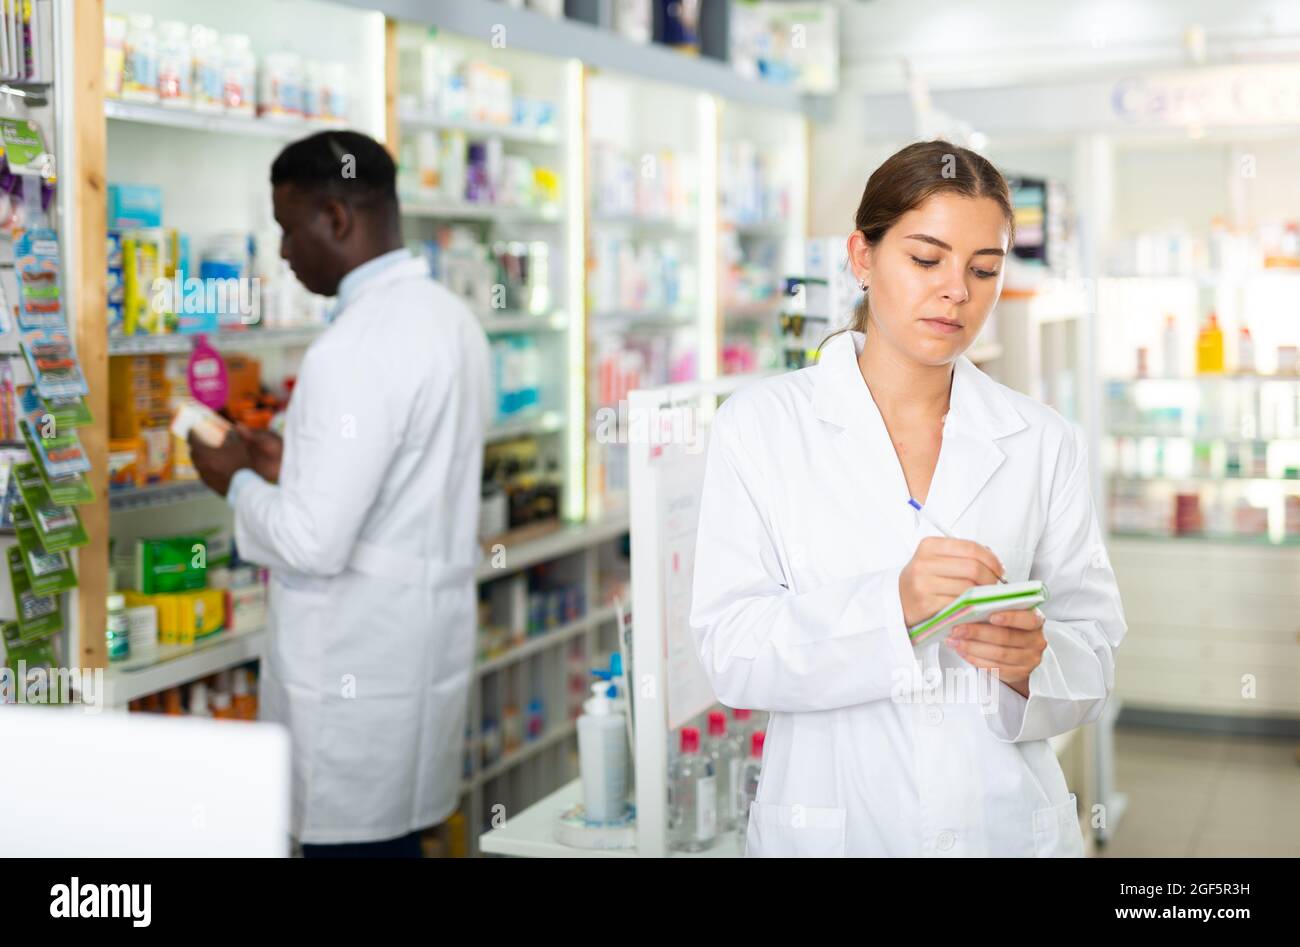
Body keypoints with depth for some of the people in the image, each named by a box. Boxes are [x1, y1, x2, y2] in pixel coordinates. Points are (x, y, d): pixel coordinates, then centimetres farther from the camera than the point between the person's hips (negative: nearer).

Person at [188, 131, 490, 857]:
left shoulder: (355, 350, -22)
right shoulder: (451, 317, 8)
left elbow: (314, 543, -23)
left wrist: (240, 484, -5)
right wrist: (291, 464, 13)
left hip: (357, 674, -9)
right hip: (427, 646, 9)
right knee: (394, 834, 18)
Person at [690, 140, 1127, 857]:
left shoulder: (1043, 442, 1)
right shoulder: (759, 426, -5)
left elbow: (1093, 656, 1)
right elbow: (730, 650, -13)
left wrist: (1031, 663, -20)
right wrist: (892, 605, -26)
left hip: (1009, 823, 2)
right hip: (828, 822, -2)